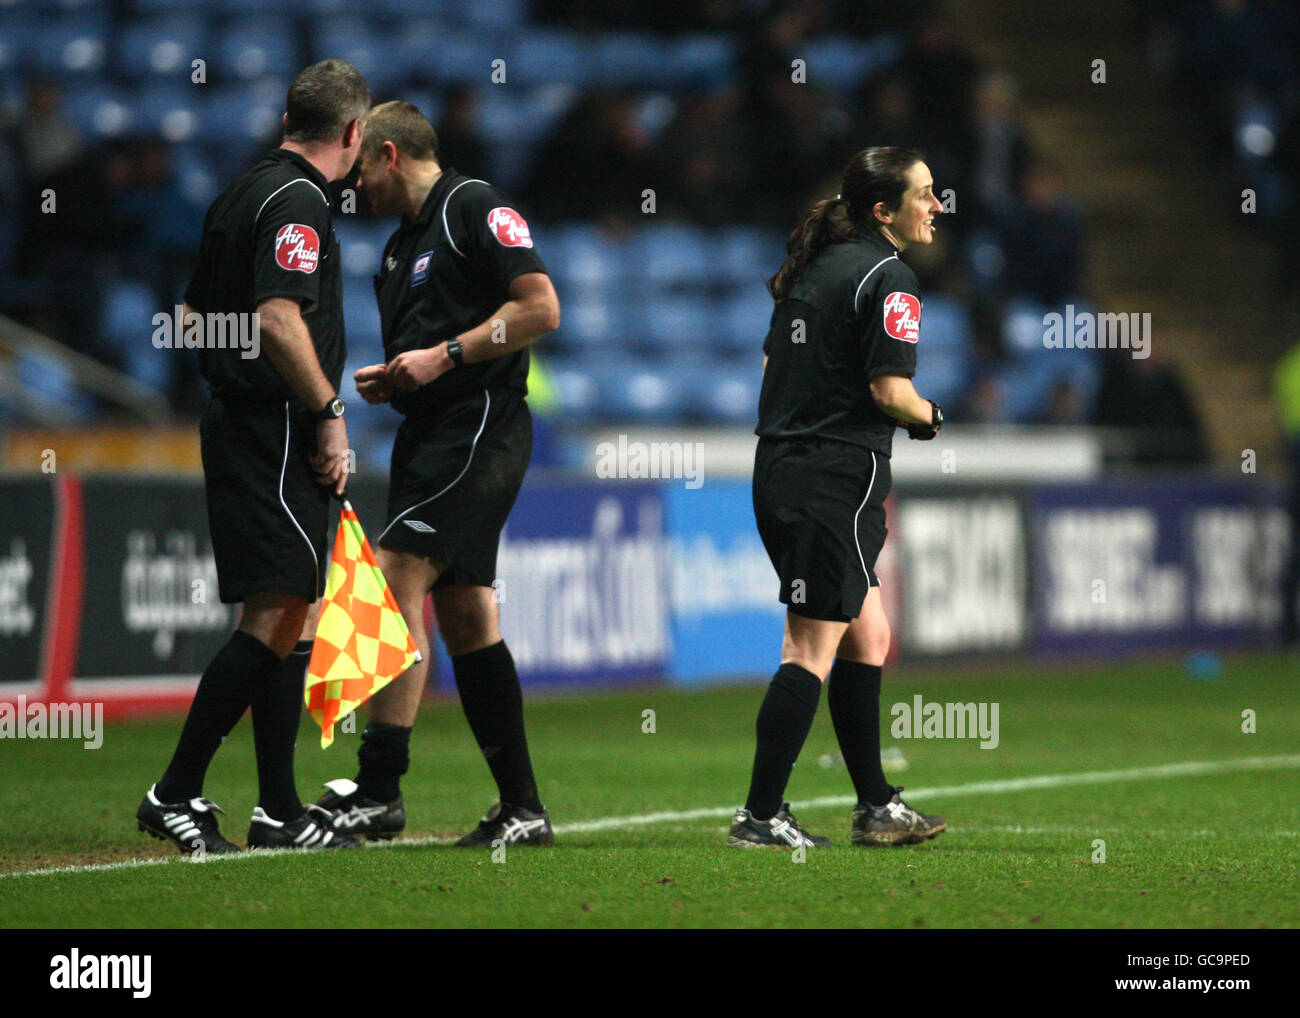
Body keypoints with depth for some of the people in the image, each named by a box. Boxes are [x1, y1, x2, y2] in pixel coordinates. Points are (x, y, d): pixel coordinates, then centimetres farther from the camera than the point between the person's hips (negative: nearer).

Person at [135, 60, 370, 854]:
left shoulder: (243, 194, 17)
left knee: (293, 618, 10)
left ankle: (280, 811, 10)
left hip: (239, 424, 10)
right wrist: (330, 410, -17)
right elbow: (278, 318, -23)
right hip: (277, 431, -10)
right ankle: (176, 793, -13)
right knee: (277, 617, -11)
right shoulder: (297, 202, -12)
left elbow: (194, 315, 22)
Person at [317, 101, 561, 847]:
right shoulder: (402, 245, 21)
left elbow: (541, 308, -15)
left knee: (396, 582, -16)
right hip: (434, 436, 10)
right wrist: (386, 381, 8)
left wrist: (442, 355, -16)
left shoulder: (473, 206, -7)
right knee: (467, 618, 7)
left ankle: (379, 790, -18)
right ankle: (523, 808, 9)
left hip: (478, 430, -10)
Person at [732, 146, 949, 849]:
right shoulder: (888, 278, -11)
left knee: (868, 638, 16)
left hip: (779, 469, 9)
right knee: (812, 651, -5)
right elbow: (890, 391, -18)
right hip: (836, 480, -9)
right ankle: (760, 816, -5)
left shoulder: (812, 266, 15)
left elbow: (772, 364, 20)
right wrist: (929, 416, 1)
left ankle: (877, 807, 20)